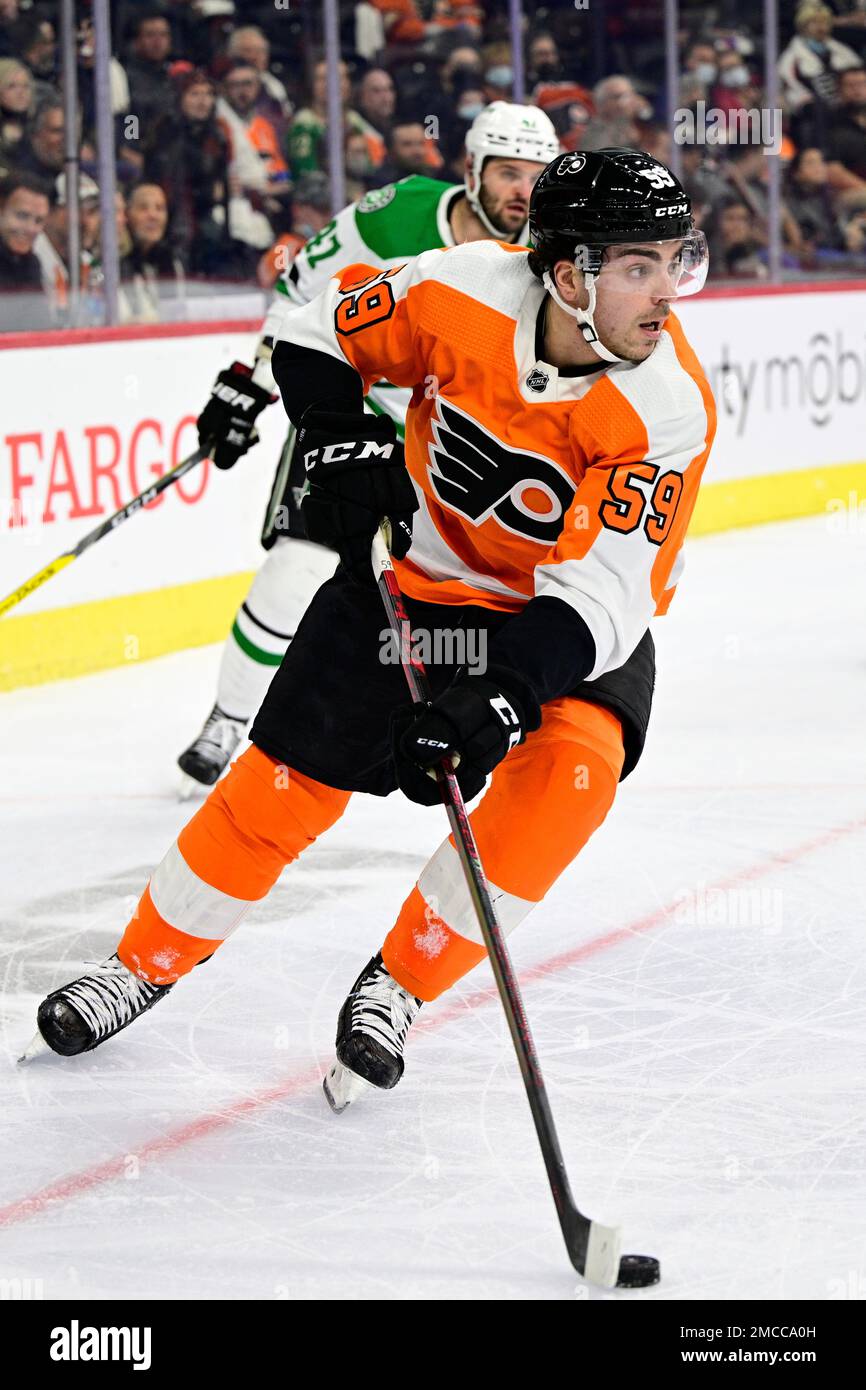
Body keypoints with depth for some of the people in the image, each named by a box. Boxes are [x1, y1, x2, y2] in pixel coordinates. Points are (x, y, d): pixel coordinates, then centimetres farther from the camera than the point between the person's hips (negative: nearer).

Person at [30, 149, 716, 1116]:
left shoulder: (668, 409, -29)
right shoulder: (468, 291, -24)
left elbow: (597, 597, -33)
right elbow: (318, 331, -5)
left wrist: (497, 697, -45)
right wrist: (342, 444, -19)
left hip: (574, 614, -1)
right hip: (415, 573, 2)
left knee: (571, 768, -28)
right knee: (285, 783, 1)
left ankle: (398, 987, -9)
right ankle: (146, 962, 27)